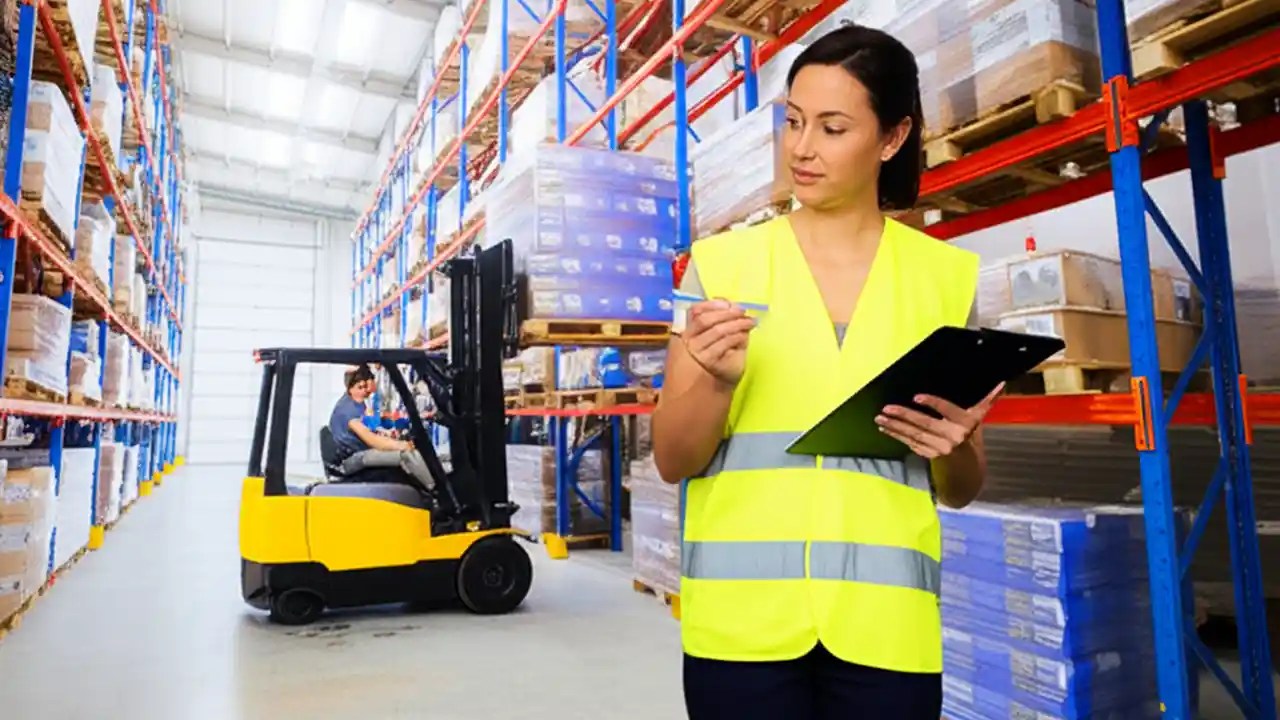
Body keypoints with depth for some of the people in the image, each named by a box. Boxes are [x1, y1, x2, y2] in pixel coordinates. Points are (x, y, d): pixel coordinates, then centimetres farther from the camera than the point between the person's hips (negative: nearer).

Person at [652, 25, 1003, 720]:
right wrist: (717, 381, -18)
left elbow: (961, 491, 10)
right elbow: (671, 461, 0)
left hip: (884, 620, 2)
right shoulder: (722, 261, 0)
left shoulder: (945, 274, 4)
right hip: (741, 614, -1)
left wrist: (952, 448, -11)